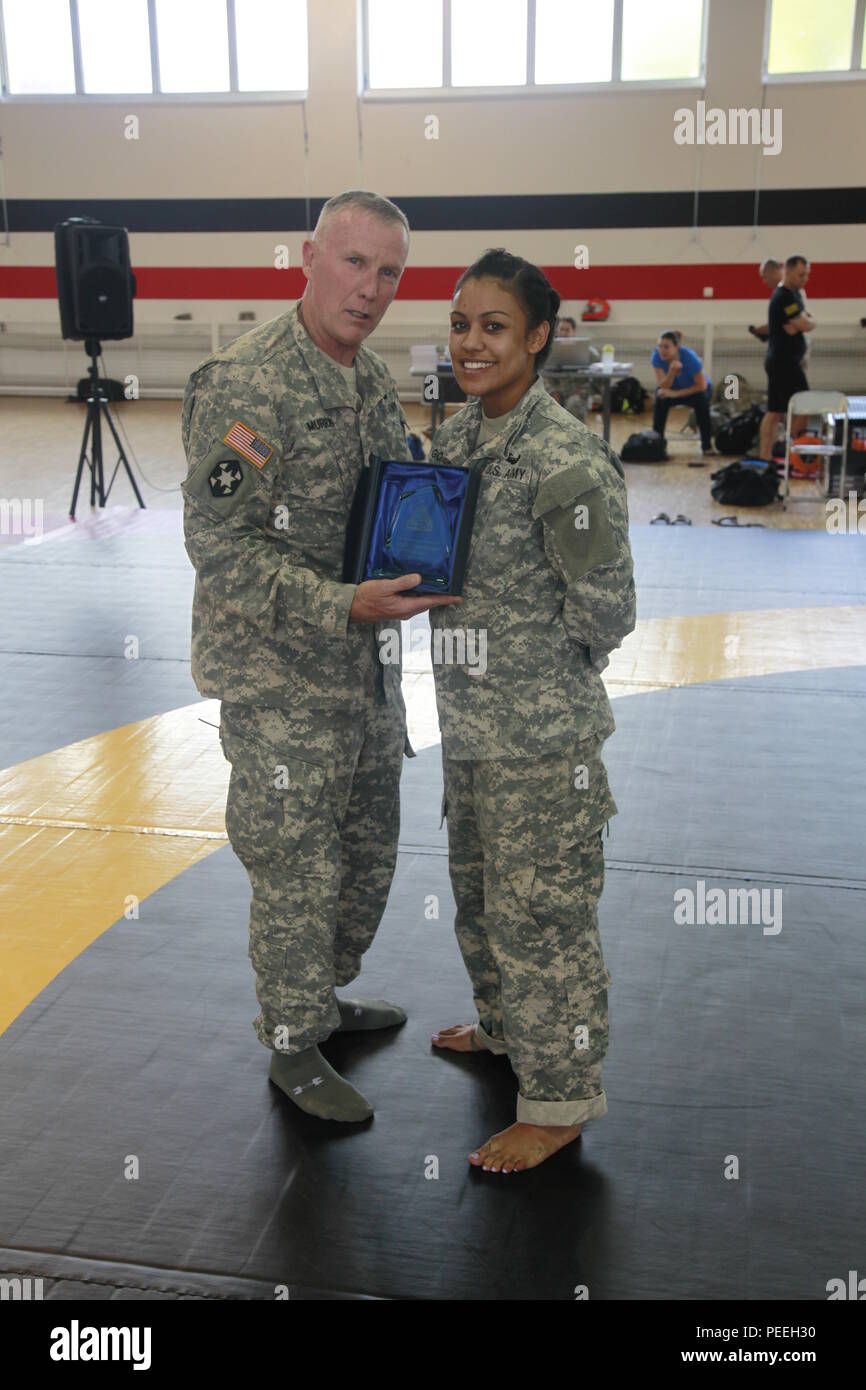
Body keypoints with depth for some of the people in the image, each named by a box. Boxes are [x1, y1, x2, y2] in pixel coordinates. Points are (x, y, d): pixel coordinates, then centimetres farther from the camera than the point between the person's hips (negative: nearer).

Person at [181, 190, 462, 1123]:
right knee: (296, 870, 4)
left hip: (366, 665, 8)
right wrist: (340, 606, -30)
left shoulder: (370, 376, 8)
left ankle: (322, 997, 43)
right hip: (280, 681, -8)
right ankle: (292, 1047, 26)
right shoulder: (243, 384, -19)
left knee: (367, 852, 20)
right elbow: (221, 545, -22)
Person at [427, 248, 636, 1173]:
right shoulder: (456, 436, 4)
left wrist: (539, 678, -5)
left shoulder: (567, 460, -22)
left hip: (542, 734, -8)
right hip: (467, 717, 9)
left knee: (540, 913, 5)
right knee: (478, 890, 24)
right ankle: (506, 1026, 48)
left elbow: (605, 613, -17)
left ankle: (559, 1099, 23)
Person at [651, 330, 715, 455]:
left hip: (696, 390, -2)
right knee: (660, 400, -27)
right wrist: (672, 371, -44)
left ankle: (707, 444, -20)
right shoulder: (657, 355, -24)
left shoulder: (689, 357, -32)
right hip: (674, 390, 2)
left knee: (701, 399, -33)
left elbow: (702, 386, -25)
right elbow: (663, 387, -25)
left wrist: (676, 393, -32)